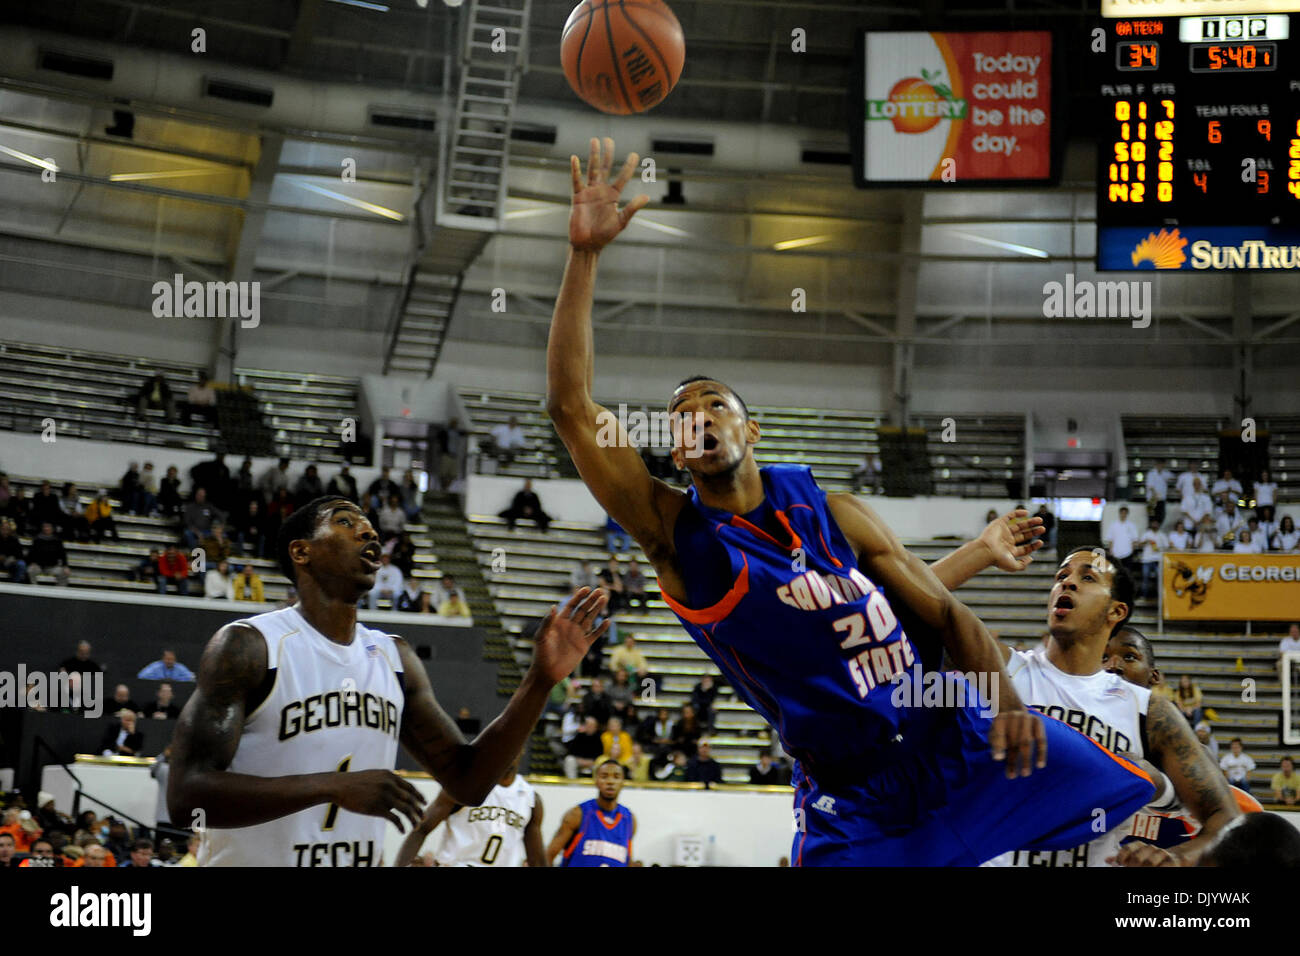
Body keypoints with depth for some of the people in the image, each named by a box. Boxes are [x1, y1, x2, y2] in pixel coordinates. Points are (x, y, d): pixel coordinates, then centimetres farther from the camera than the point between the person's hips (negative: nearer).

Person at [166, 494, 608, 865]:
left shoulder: (395, 658, 8)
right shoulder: (248, 646, -11)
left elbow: (468, 782, 7)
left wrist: (539, 681, -4)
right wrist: (335, 787, -26)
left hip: (365, 857, 6)